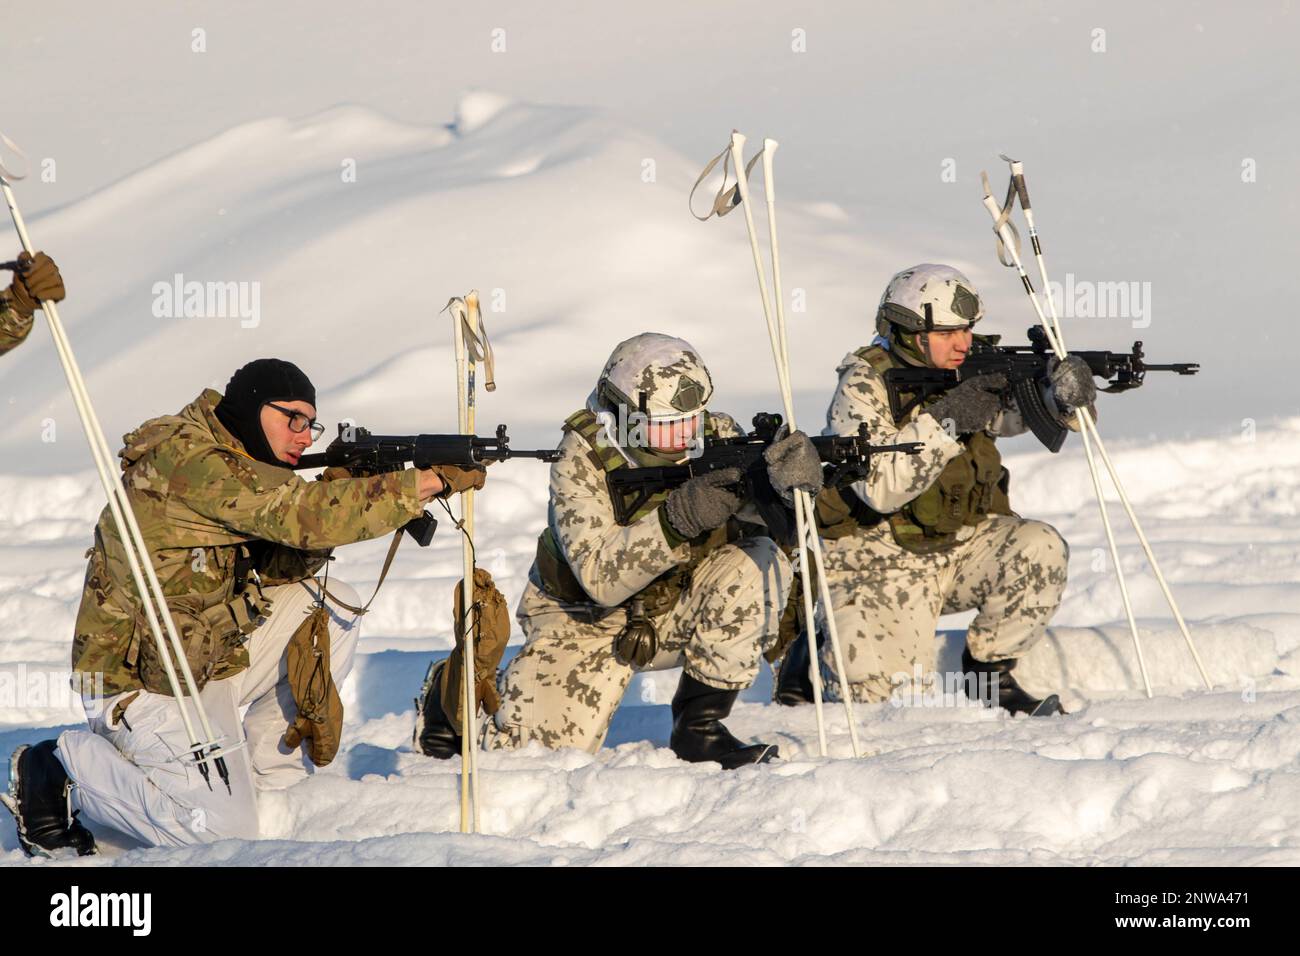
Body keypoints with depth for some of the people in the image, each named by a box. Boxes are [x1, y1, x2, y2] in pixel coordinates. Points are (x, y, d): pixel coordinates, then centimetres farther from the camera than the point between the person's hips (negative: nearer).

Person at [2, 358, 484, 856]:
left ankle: (265, 777, 8)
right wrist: (433, 481, -25)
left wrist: (334, 497, -11)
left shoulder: (234, 463, 10)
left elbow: (280, 563, 7)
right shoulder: (188, 460, -21)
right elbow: (305, 517, -28)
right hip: (143, 681, -10)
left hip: (210, 659, 10)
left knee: (332, 602, 4)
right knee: (223, 827, -18)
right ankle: (63, 770, 0)